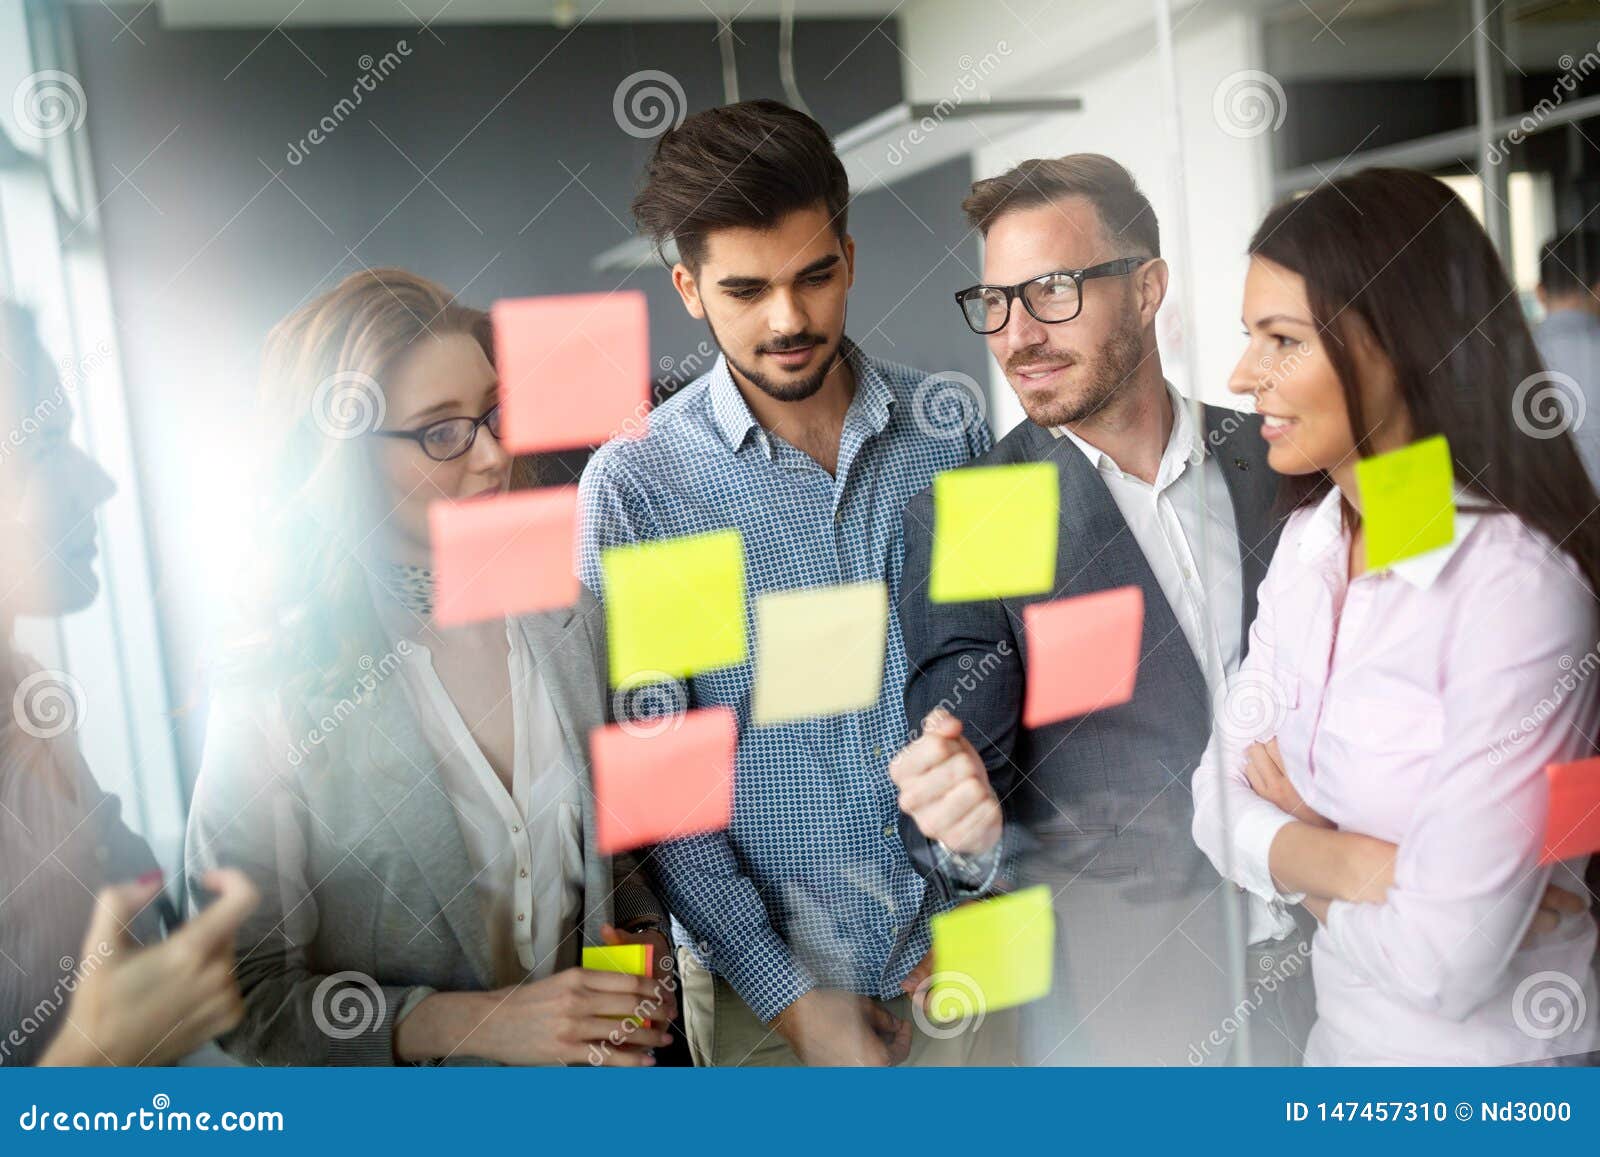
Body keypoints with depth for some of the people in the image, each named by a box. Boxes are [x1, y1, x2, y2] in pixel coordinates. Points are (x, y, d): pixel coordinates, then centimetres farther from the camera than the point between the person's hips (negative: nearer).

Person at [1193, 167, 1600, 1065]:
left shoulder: (1517, 586, -25)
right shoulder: (1307, 544, -3)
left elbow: (1442, 964, -28)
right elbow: (1222, 803, -4)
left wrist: (1296, 841, -13)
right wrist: (1358, 865, -21)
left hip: (1492, 1049, -6)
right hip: (1343, 1033, 6)